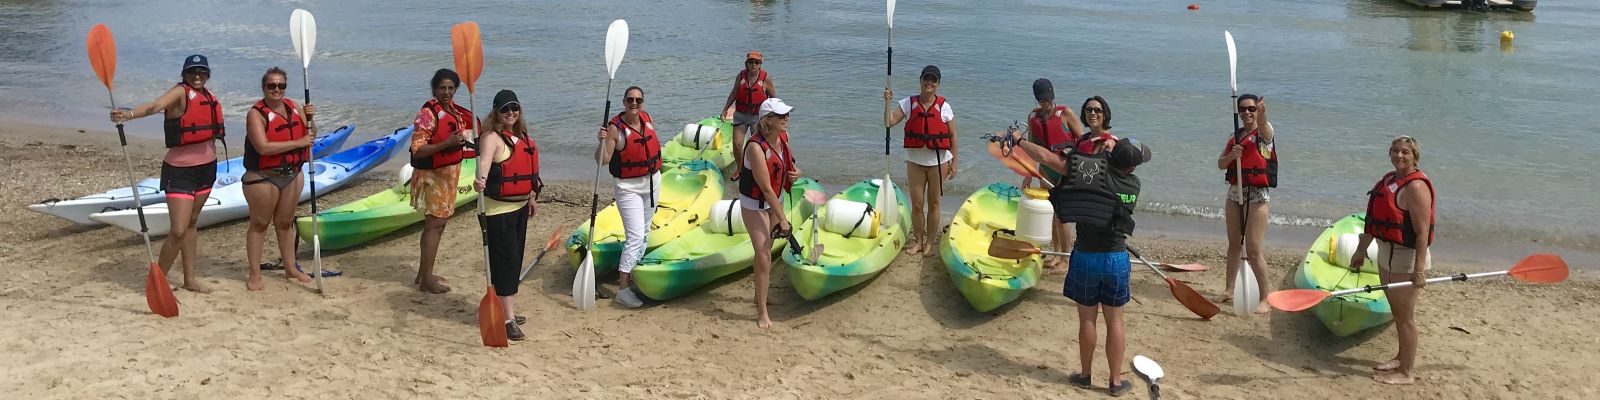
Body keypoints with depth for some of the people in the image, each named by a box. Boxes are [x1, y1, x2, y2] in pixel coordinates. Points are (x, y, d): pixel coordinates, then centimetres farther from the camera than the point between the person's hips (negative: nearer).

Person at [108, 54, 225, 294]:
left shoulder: (209, 97, 7)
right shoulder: (180, 92, -15)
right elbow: (154, 106, -35)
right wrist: (129, 114, -53)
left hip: (206, 167, 7)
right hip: (180, 170, -7)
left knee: (191, 224, 17)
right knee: (178, 231, -12)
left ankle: (190, 279, 25)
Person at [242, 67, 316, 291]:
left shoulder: (293, 107, 4)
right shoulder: (256, 114, -15)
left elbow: (310, 135, 14)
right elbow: (263, 147, -27)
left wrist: (309, 119, -7)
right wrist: (297, 143, -25)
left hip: (292, 175, 6)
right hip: (263, 178, -6)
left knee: (285, 223, 17)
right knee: (259, 224, 4)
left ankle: (291, 269, 27)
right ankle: (255, 274, 10)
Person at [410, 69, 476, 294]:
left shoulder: (455, 111, 8)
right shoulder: (428, 113, -18)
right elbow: (417, 150, -23)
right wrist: (446, 144, -33)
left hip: (448, 174, 9)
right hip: (432, 176, -9)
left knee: (436, 224, 14)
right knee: (435, 224, -7)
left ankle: (424, 273, 24)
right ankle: (427, 279, -3)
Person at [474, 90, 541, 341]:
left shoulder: (522, 137, 11)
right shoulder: (492, 138, -17)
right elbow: (485, 161, -37)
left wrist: (532, 197, 25)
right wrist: (480, 179, -56)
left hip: (520, 207, 9)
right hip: (497, 210, -9)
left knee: (515, 260, 15)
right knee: (505, 261, -9)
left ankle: (509, 311, 27)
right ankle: (508, 320, -7)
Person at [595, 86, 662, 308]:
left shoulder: (646, 118, 0)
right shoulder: (615, 127, -19)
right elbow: (602, 161, -22)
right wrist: (602, 142, -38)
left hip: (652, 181, 7)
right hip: (628, 187, -7)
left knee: (644, 233, 15)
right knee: (635, 236, -14)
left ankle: (632, 275, 28)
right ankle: (623, 289, -11)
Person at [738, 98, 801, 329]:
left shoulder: (784, 136, -7)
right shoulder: (756, 147, -31)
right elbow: (766, 188, -27)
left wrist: (795, 171, -9)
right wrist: (782, 219, -22)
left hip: (776, 199, 7)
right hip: (755, 206, -7)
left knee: (767, 250, 21)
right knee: (764, 259, -8)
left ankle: (760, 296, 40)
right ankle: (762, 312, 3)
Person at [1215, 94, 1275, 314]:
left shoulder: (1264, 133, -7)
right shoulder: (1235, 136, 10)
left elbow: (1263, 124, -32)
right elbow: (1221, 164, 6)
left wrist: (1262, 113, -55)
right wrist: (1232, 155, -16)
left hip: (1257, 195, -6)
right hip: (1235, 192, 6)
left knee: (1254, 250, -9)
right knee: (1234, 244, 17)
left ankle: (1265, 299, -2)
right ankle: (1229, 290, 30)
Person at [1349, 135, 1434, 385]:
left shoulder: (1416, 186, -19)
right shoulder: (1388, 180, 10)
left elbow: (1423, 231, -24)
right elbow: (1374, 219, 17)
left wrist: (1419, 269, -28)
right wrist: (1361, 251, 20)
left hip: (1407, 257, -9)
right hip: (1386, 254, 9)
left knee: (1404, 315, -1)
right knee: (1397, 311, 20)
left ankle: (1405, 373, 7)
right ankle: (1402, 358, 35)